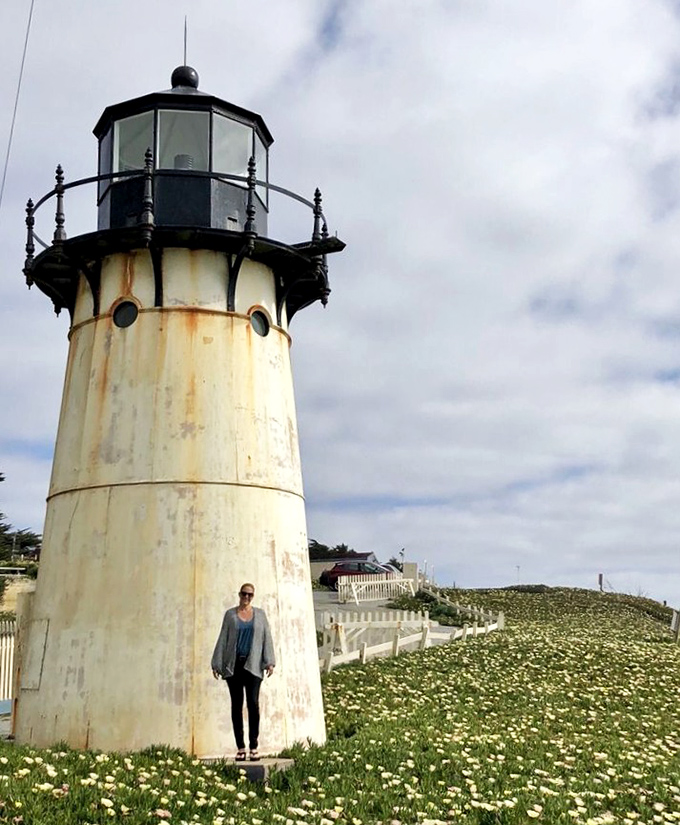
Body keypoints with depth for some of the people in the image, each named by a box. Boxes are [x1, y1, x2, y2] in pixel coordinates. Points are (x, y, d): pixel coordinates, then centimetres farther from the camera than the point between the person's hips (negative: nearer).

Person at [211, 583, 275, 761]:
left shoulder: (260, 614, 10)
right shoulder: (230, 614, 9)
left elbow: (267, 638, 6)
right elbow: (222, 639, 8)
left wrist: (269, 662, -4)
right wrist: (216, 664, 2)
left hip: (253, 665, 0)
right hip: (233, 666, 1)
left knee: (253, 703, -9)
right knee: (236, 705, 3)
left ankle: (254, 746, -2)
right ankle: (240, 748, 8)